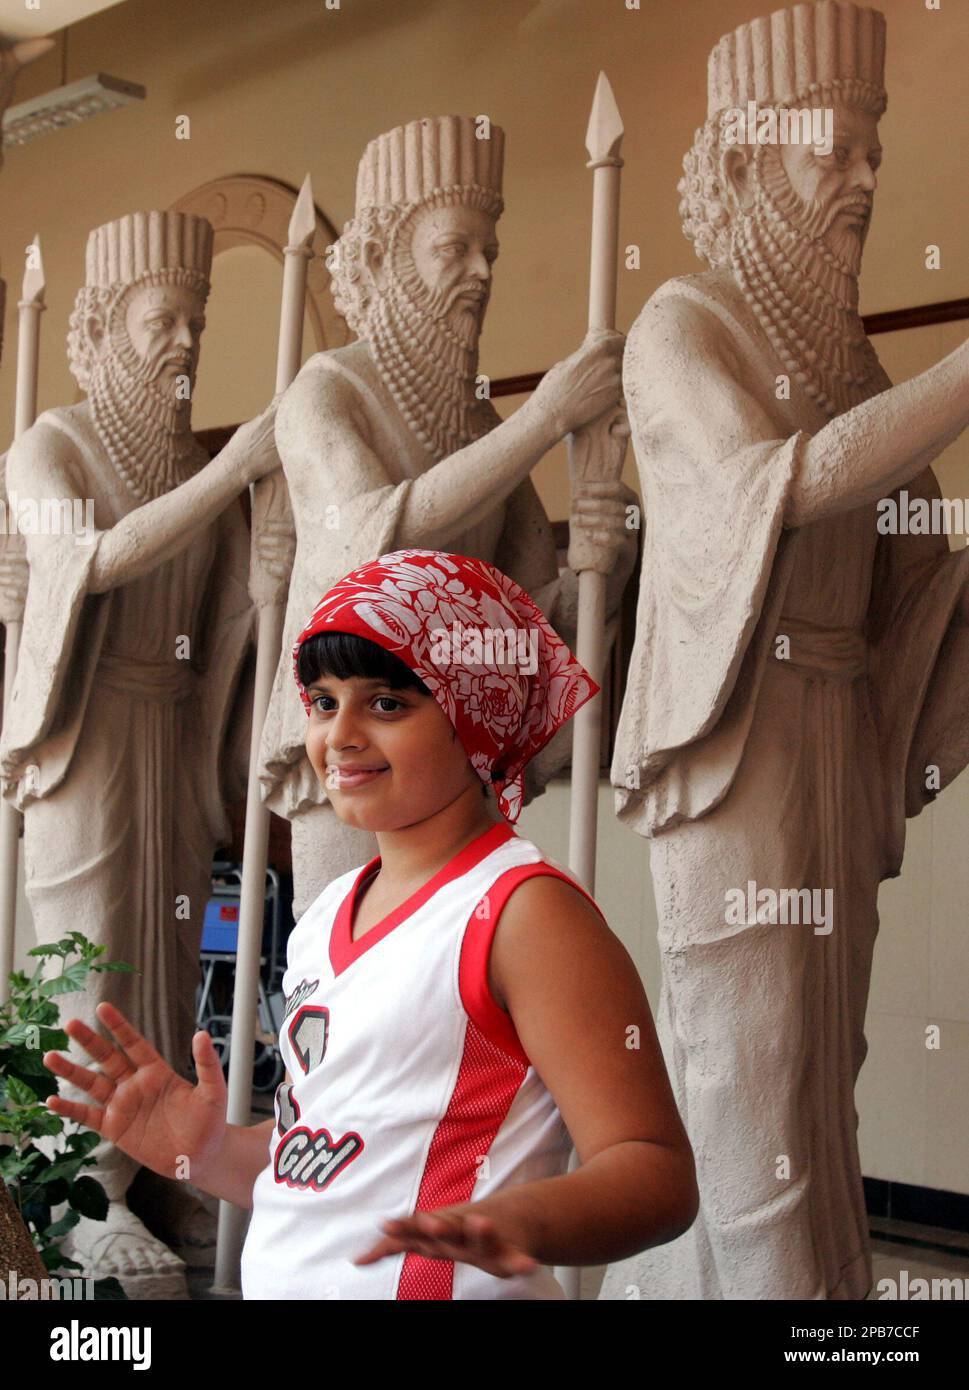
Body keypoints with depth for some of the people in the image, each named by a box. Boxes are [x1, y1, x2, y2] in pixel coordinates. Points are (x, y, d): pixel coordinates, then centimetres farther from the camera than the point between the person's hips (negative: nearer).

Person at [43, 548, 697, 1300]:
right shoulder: (330, 914, 7)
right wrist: (202, 1148, 1)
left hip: (440, 1287, -7)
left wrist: (519, 1222, -38)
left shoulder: (527, 912, -16)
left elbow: (657, 1173, -23)